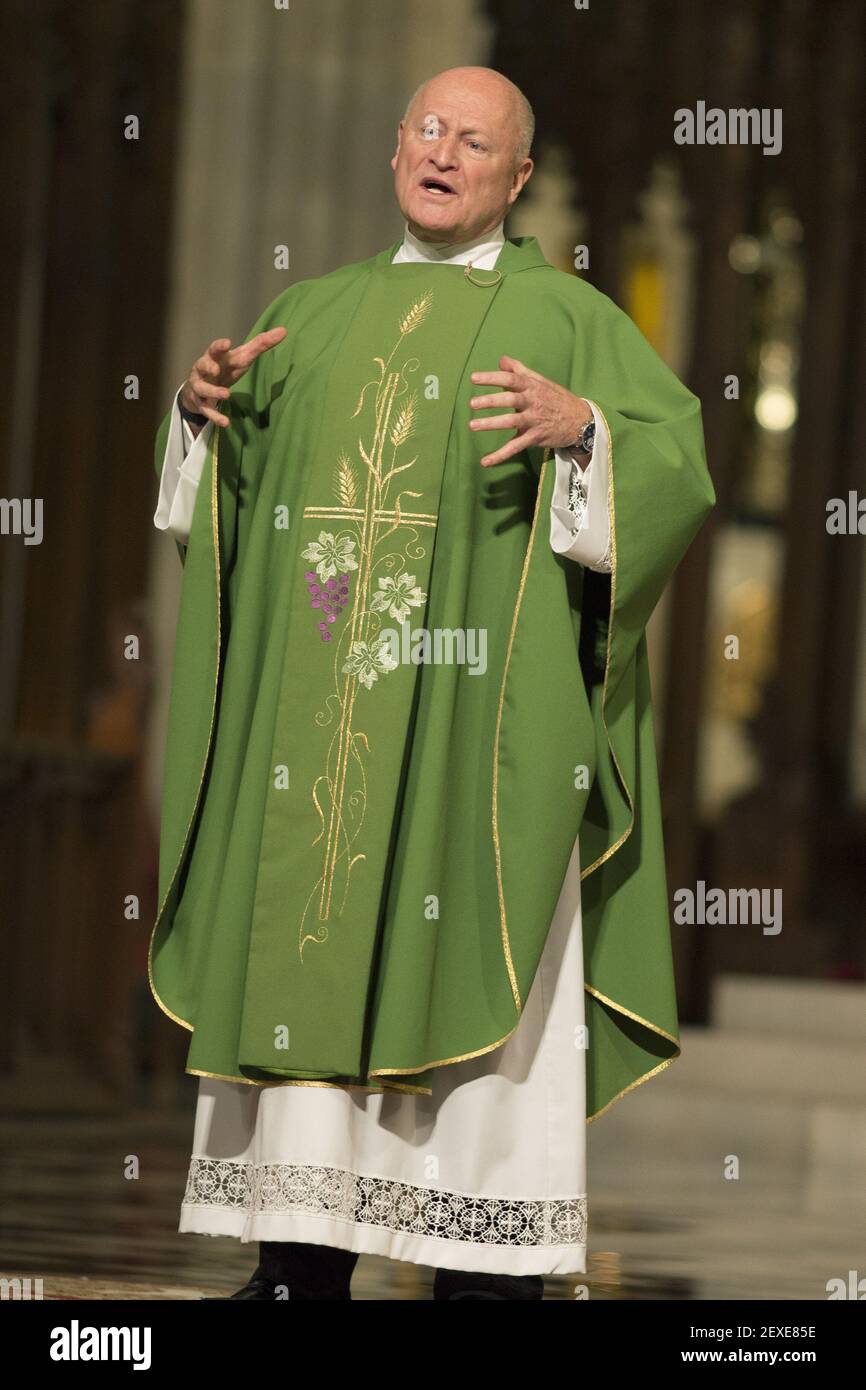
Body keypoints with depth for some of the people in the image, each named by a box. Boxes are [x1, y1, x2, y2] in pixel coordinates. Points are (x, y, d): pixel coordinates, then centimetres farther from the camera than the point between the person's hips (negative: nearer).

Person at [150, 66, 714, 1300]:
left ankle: (489, 1260, -5)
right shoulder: (317, 314, 18)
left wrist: (582, 426, -23)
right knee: (300, 948, 1)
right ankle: (302, 1261, 5)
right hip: (314, 709, 4)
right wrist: (202, 404, 0)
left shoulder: (565, 314, 5)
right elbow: (224, 478, 21)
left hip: (477, 700, -4)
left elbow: (676, 468, -4)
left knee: (477, 961, -7)